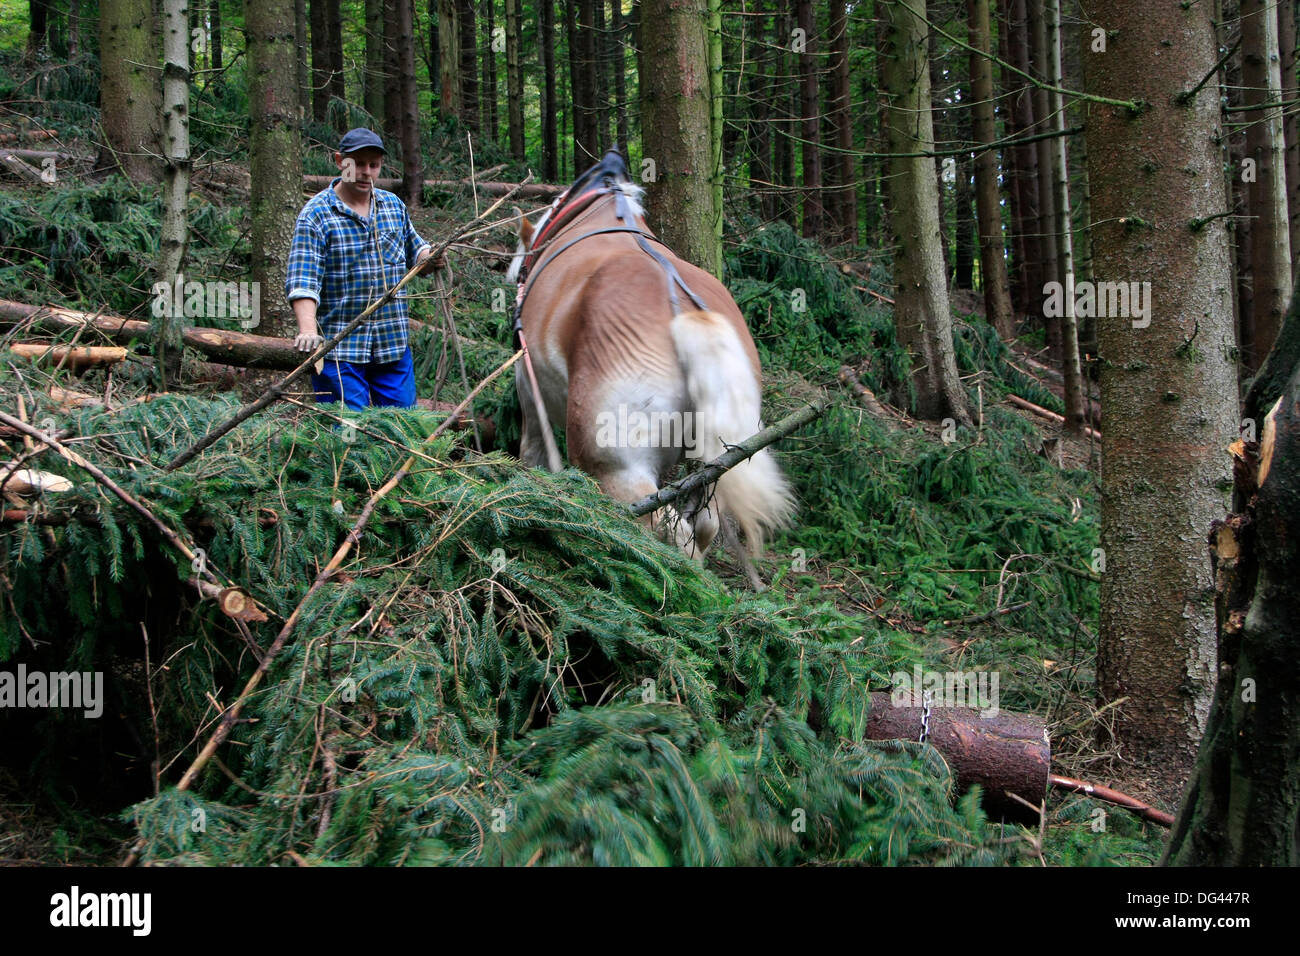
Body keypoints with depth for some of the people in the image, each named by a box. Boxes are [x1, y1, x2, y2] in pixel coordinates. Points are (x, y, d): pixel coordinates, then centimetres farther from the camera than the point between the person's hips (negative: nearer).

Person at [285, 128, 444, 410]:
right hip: (338, 349, -5)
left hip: (394, 345, 5)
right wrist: (308, 330, -34)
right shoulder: (316, 215, -8)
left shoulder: (395, 206, 11)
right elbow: (303, 280, -18)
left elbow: (414, 251, 26)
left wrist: (429, 260, 0)